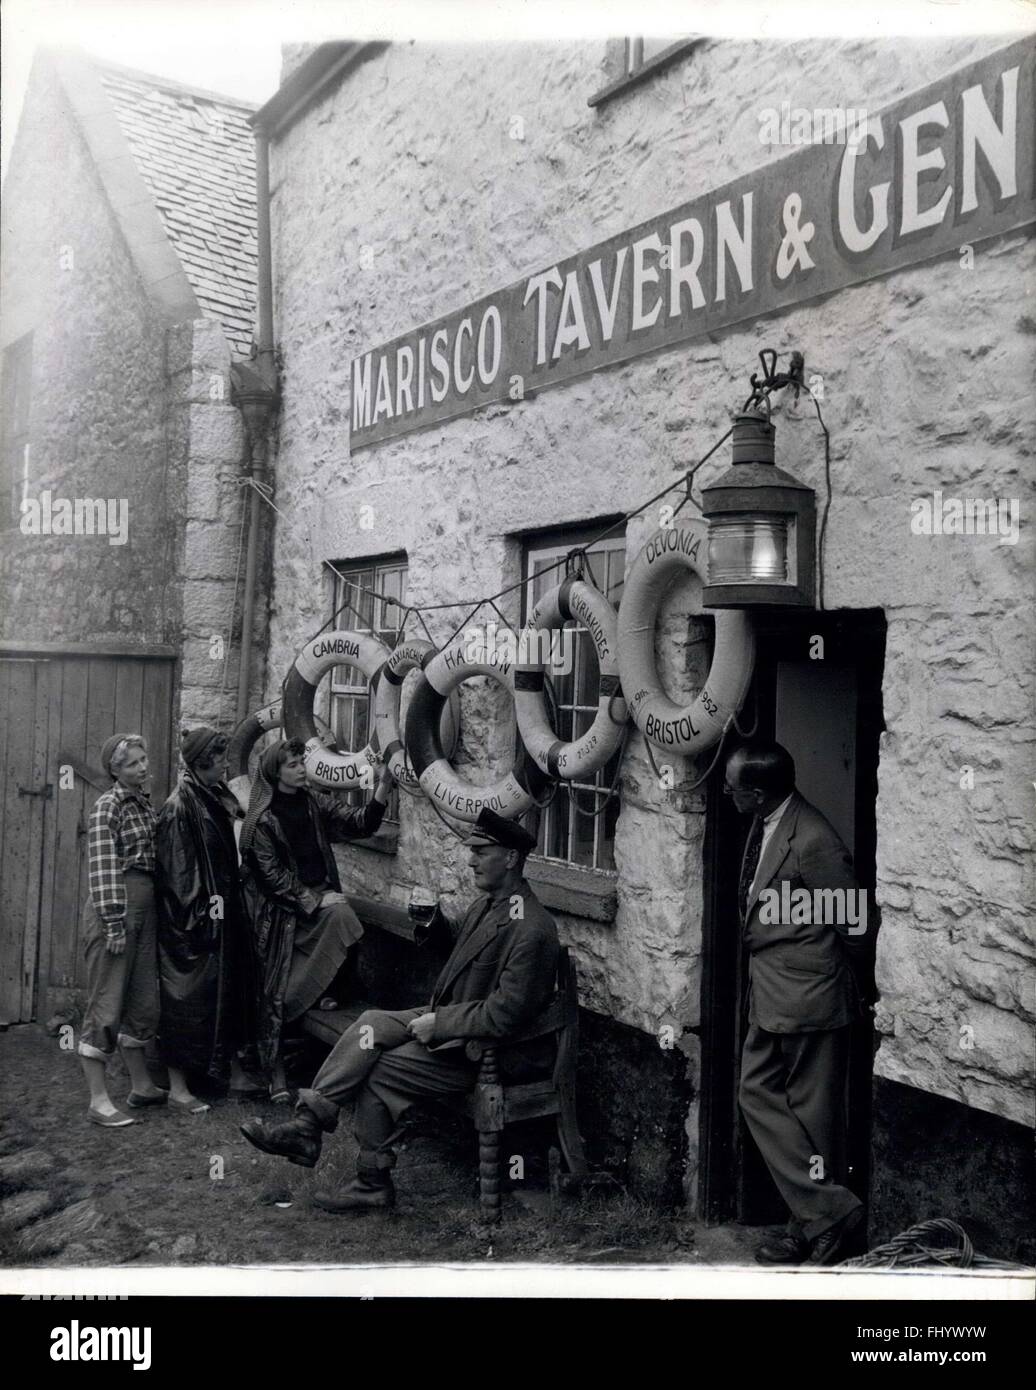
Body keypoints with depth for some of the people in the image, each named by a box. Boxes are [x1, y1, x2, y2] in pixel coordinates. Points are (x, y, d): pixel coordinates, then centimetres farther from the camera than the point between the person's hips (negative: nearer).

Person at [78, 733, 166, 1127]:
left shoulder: (146, 804, 13)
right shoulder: (108, 805, -9)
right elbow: (104, 867, -15)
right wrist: (114, 923, -19)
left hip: (146, 908, 8)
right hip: (115, 907, -8)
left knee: (143, 1003, 14)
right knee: (106, 1005, -3)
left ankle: (141, 1086, 26)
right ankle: (99, 1100, 3)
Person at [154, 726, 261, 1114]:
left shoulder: (216, 798, 8)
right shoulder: (180, 806, -17)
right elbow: (176, 868, -18)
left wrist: (230, 904, 14)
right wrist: (195, 913, -19)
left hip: (222, 913, 9)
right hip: (191, 920, -9)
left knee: (230, 989, 15)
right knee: (186, 997, 2)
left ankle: (234, 1070, 27)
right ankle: (177, 1086, 13)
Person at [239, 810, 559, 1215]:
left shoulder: (531, 930, -25)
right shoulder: (487, 904, 6)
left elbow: (505, 1017, -26)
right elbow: (453, 950, 22)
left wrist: (438, 1024, -19)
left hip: (494, 1049, -9)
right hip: (451, 1020, 9)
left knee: (378, 1071, -11)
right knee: (372, 1024, -9)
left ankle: (373, 1183, 5)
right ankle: (306, 1126, -10)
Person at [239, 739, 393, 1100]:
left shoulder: (314, 803, 7)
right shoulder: (261, 820, -7)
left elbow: (359, 823, 0)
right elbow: (270, 873, -11)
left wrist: (382, 789, -15)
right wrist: (312, 900, -16)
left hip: (319, 897, 5)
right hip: (281, 911, -5)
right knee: (275, 989, -5)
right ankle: (275, 1073, 9)